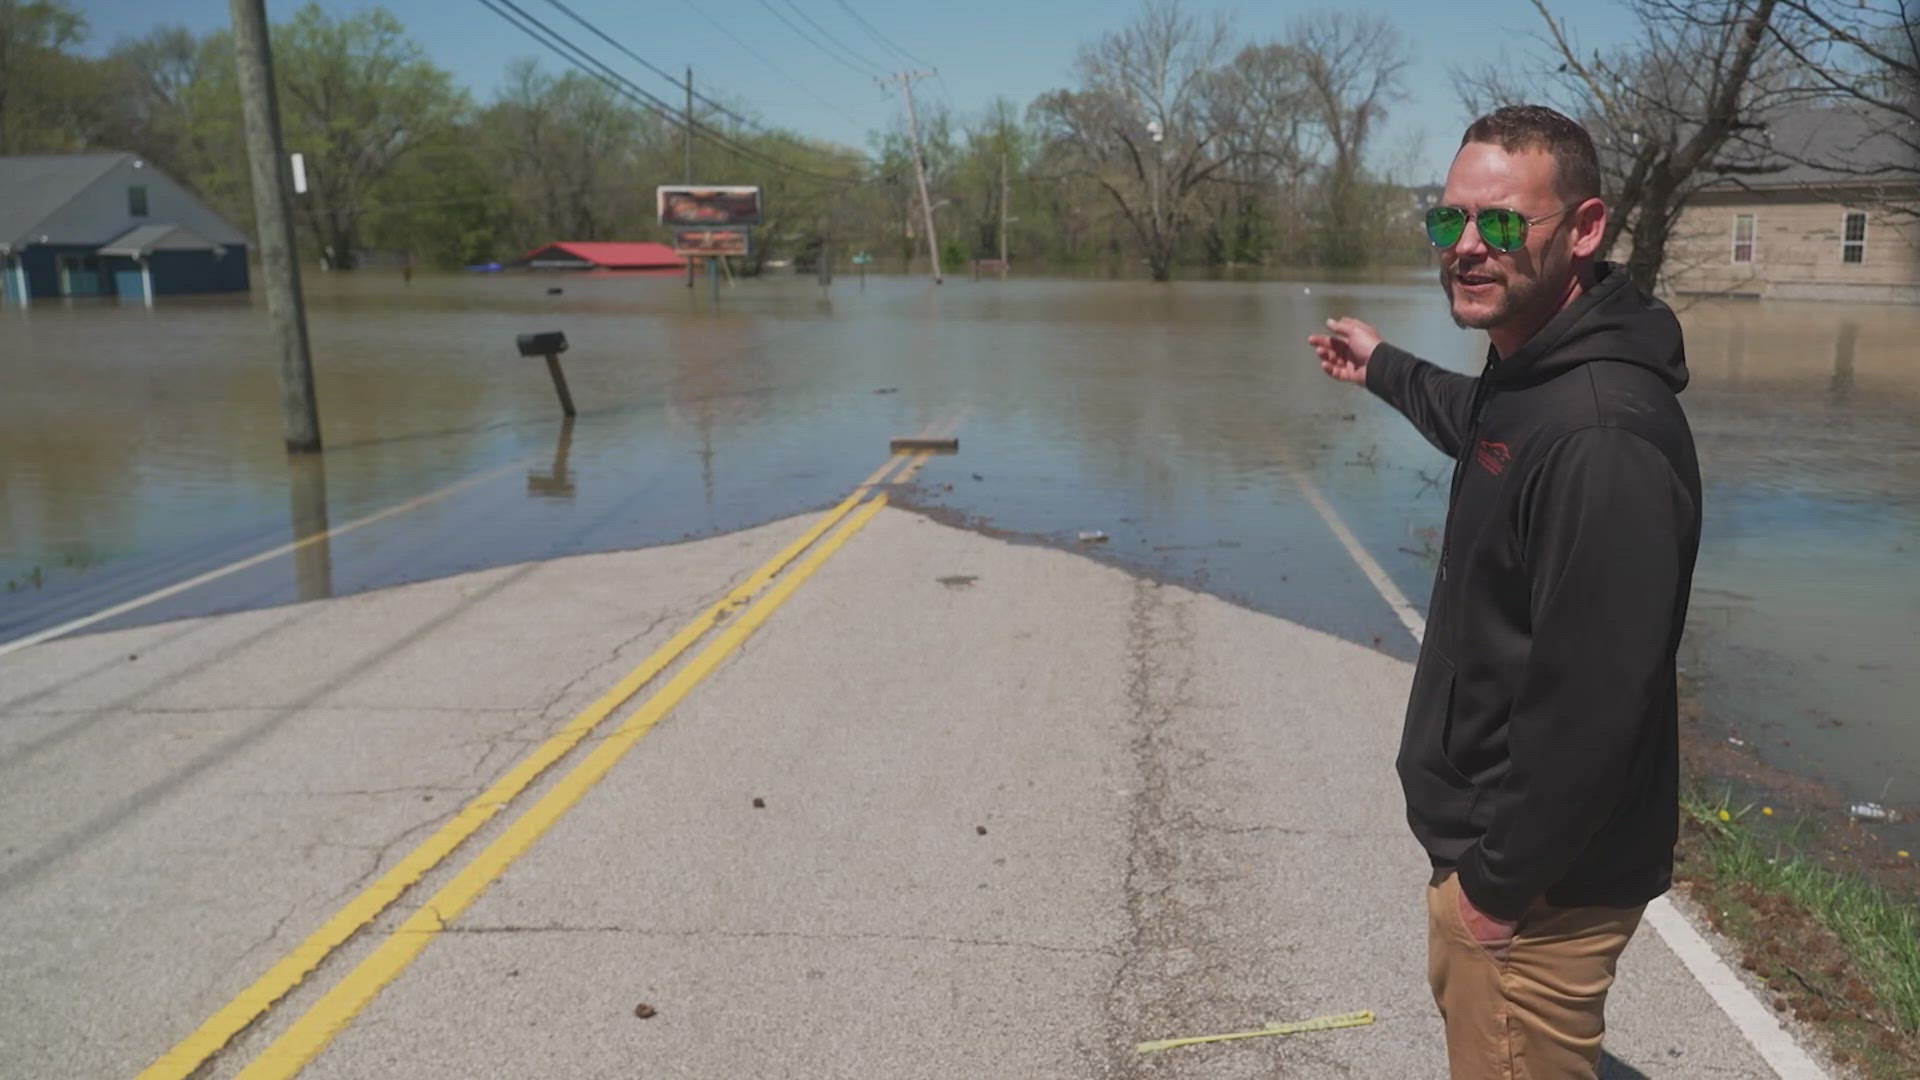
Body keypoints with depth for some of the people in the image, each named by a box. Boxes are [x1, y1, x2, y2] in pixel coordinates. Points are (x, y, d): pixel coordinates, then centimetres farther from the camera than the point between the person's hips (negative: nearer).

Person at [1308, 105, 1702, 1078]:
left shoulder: (1602, 432, -29)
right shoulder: (1530, 373, 4)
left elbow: (1595, 698, -30)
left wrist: (1500, 879, -20)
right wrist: (1383, 369, 43)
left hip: (1536, 885, -10)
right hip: (1481, 832, 10)